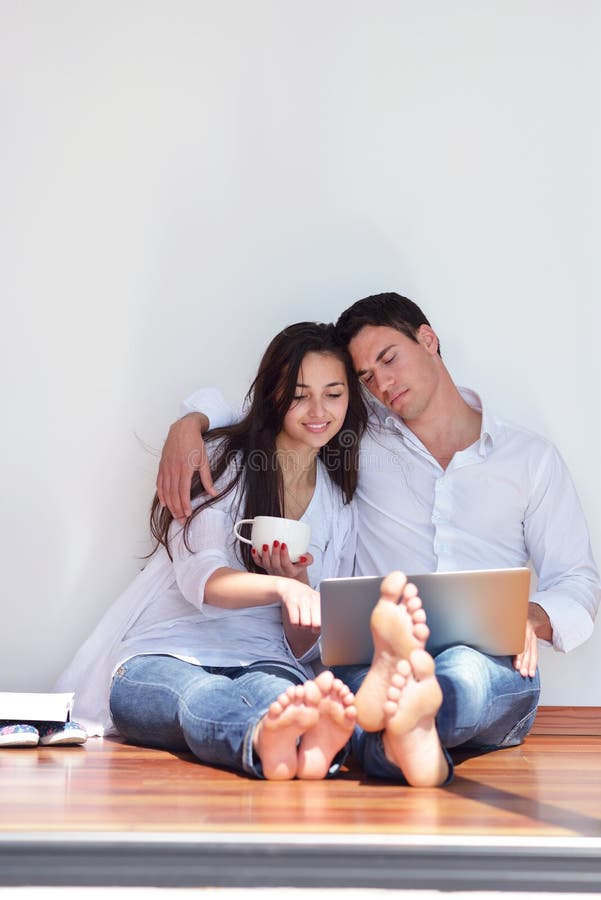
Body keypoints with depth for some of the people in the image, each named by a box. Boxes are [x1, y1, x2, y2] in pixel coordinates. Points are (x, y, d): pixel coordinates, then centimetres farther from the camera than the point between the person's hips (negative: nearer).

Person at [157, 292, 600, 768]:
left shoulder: (532, 457, 20)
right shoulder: (361, 438, 23)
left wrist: (530, 618, -5)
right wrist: (189, 426, 6)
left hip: (489, 665, -1)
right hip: (375, 657, 1)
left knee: (465, 671, -41)